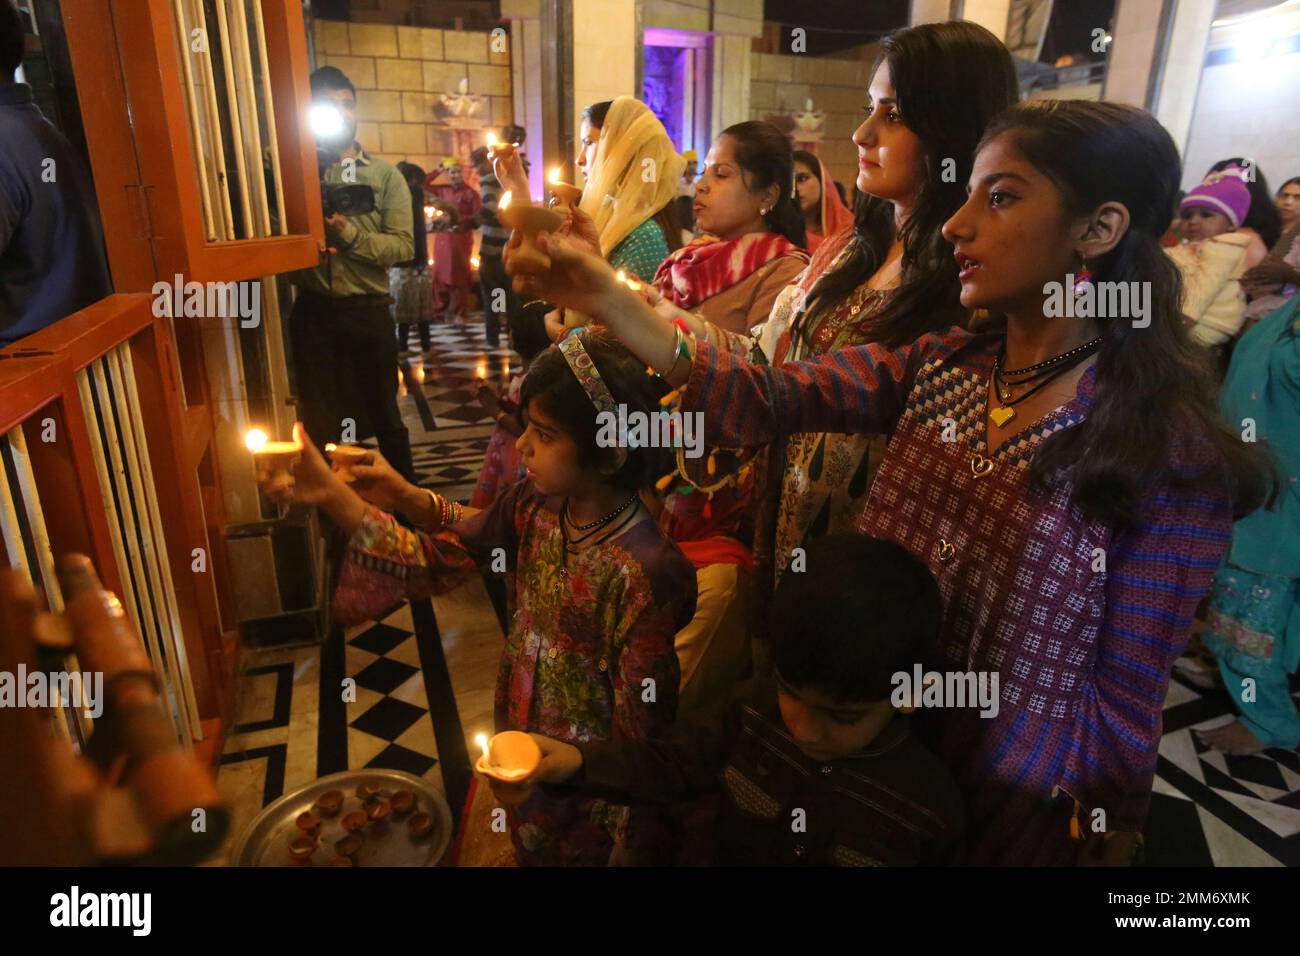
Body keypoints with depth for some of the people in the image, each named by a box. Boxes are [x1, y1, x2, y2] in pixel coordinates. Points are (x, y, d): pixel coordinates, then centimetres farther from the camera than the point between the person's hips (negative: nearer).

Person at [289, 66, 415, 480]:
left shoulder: (385, 175, 3)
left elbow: (403, 244, -8)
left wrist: (349, 235, -21)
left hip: (367, 309, -1)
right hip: (313, 310, 1)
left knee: (384, 414, 11)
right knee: (319, 419, 10)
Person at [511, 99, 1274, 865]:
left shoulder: (1172, 453, -19)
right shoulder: (941, 367, -6)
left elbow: (1126, 697, -14)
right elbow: (773, 399, -19)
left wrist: (1106, 840, -5)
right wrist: (611, 304, -28)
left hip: (1006, 806, -4)